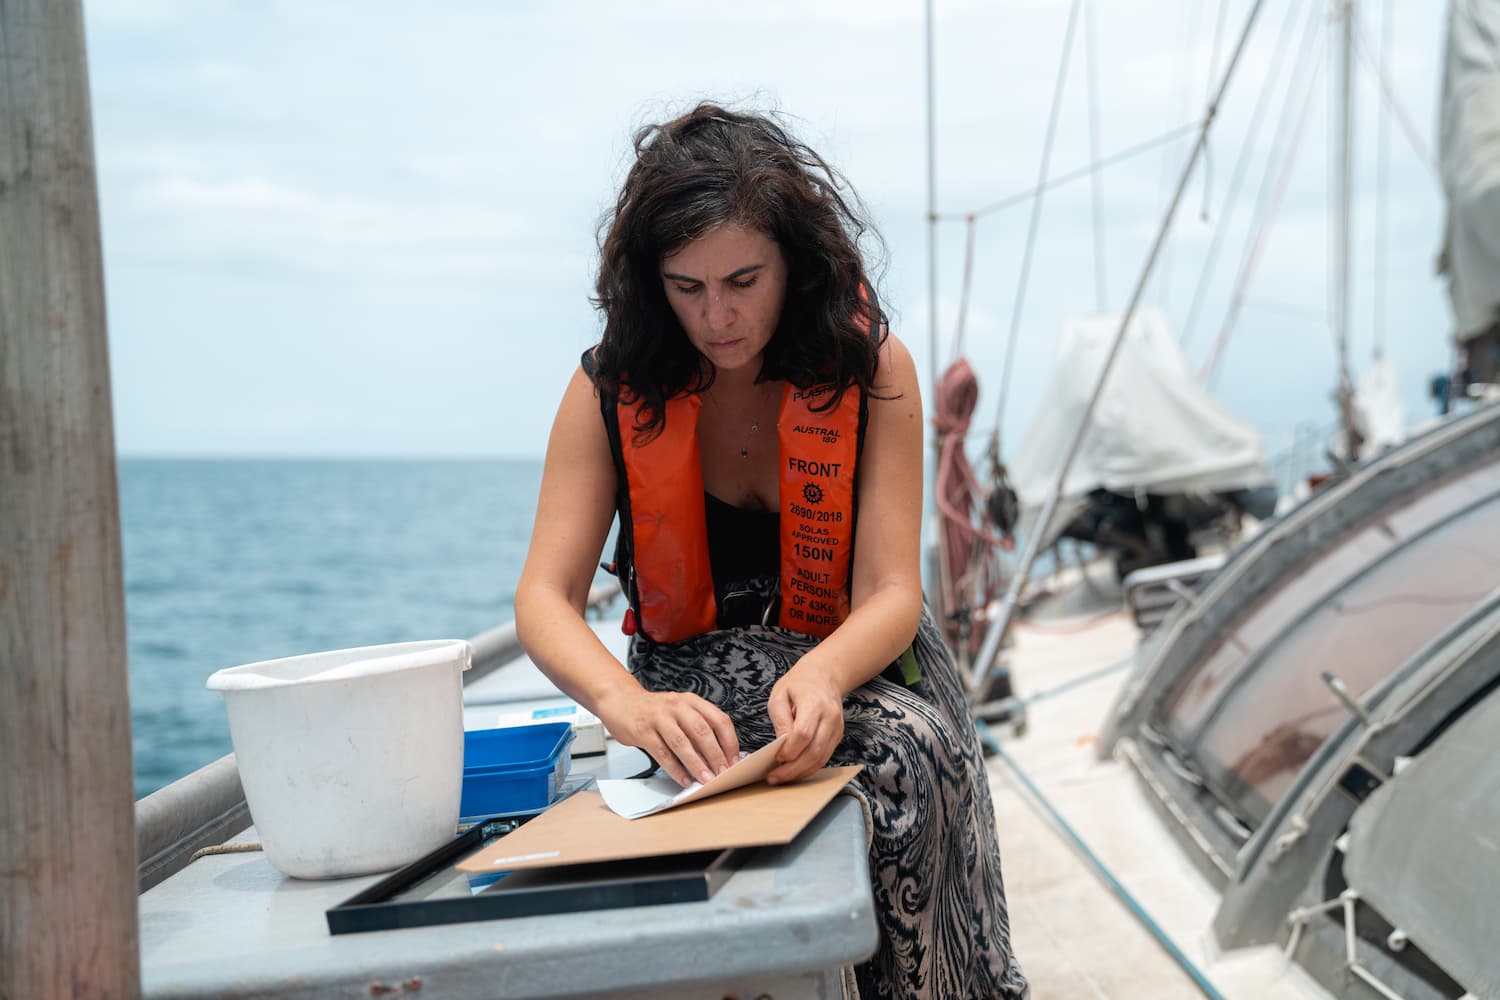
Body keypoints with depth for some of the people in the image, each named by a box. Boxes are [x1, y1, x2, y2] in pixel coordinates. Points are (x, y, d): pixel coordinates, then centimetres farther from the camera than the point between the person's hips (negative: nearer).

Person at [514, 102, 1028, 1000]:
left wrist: (821, 676, -39)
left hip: (849, 669, 1)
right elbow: (544, 598, -15)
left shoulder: (872, 368, -10)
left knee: (909, 756, -31)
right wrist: (629, 704, -38)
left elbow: (892, 591, -15)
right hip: (692, 682, 0)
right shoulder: (612, 390, -9)